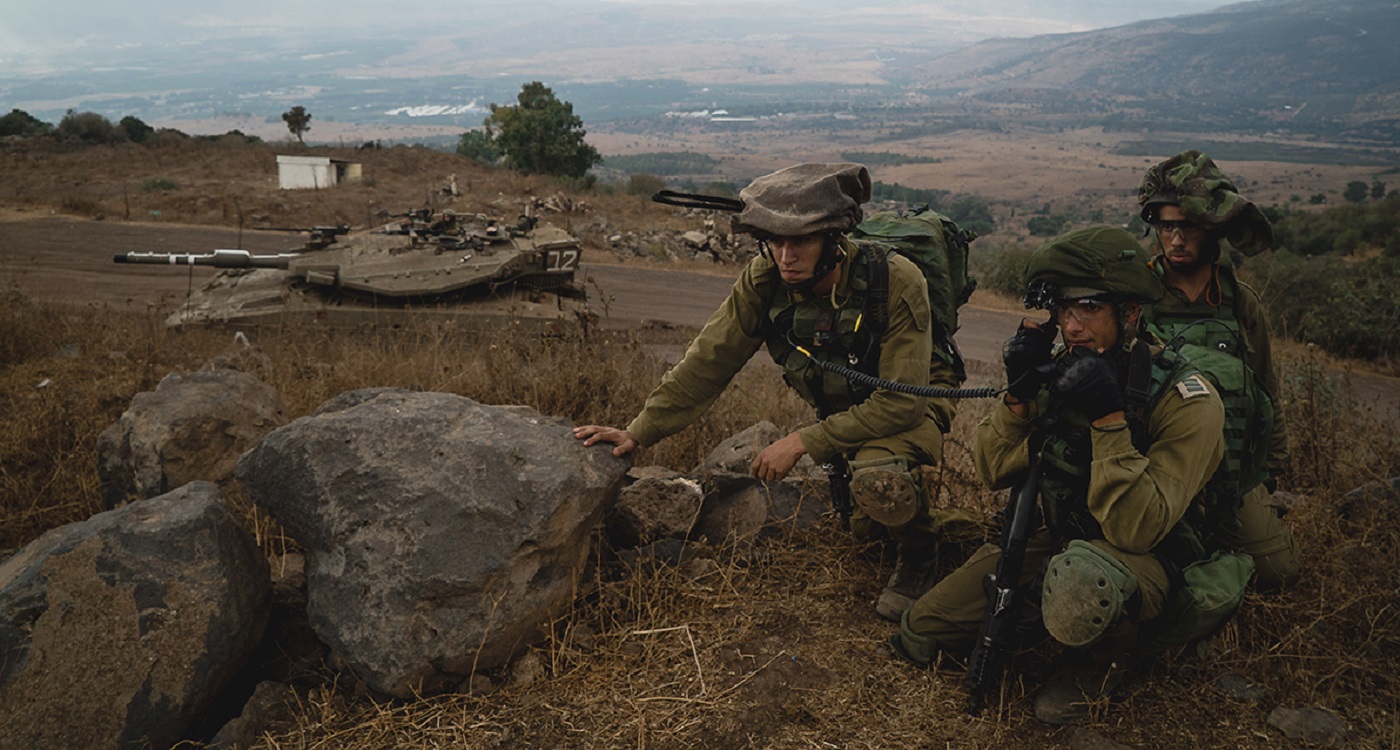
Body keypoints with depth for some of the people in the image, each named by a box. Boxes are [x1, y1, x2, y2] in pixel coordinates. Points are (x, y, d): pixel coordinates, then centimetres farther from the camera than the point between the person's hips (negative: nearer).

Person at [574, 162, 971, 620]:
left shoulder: (896, 283, -34)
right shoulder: (763, 282, -21)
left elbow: (900, 403, -31)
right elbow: (709, 361, -14)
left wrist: (803, 442, -32)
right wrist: (639, 432, -19)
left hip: (912, 406, -5)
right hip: (844, 411, 6)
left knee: (878, 482, -35)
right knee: (864, 526, 14)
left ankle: (919, 554, -2)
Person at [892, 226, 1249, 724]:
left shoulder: (1186, 401, -23)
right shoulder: (1061, 369, -7)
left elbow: (1136, 529, -30)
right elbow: (995, 472, -4)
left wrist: (1108, 417, -37)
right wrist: (1019, 392, -20)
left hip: (1152, 561, -4)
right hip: (1063, 542, 5)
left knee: (1080, 577, -41)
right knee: (919, 634, -3)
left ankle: (1100, 661, -8)